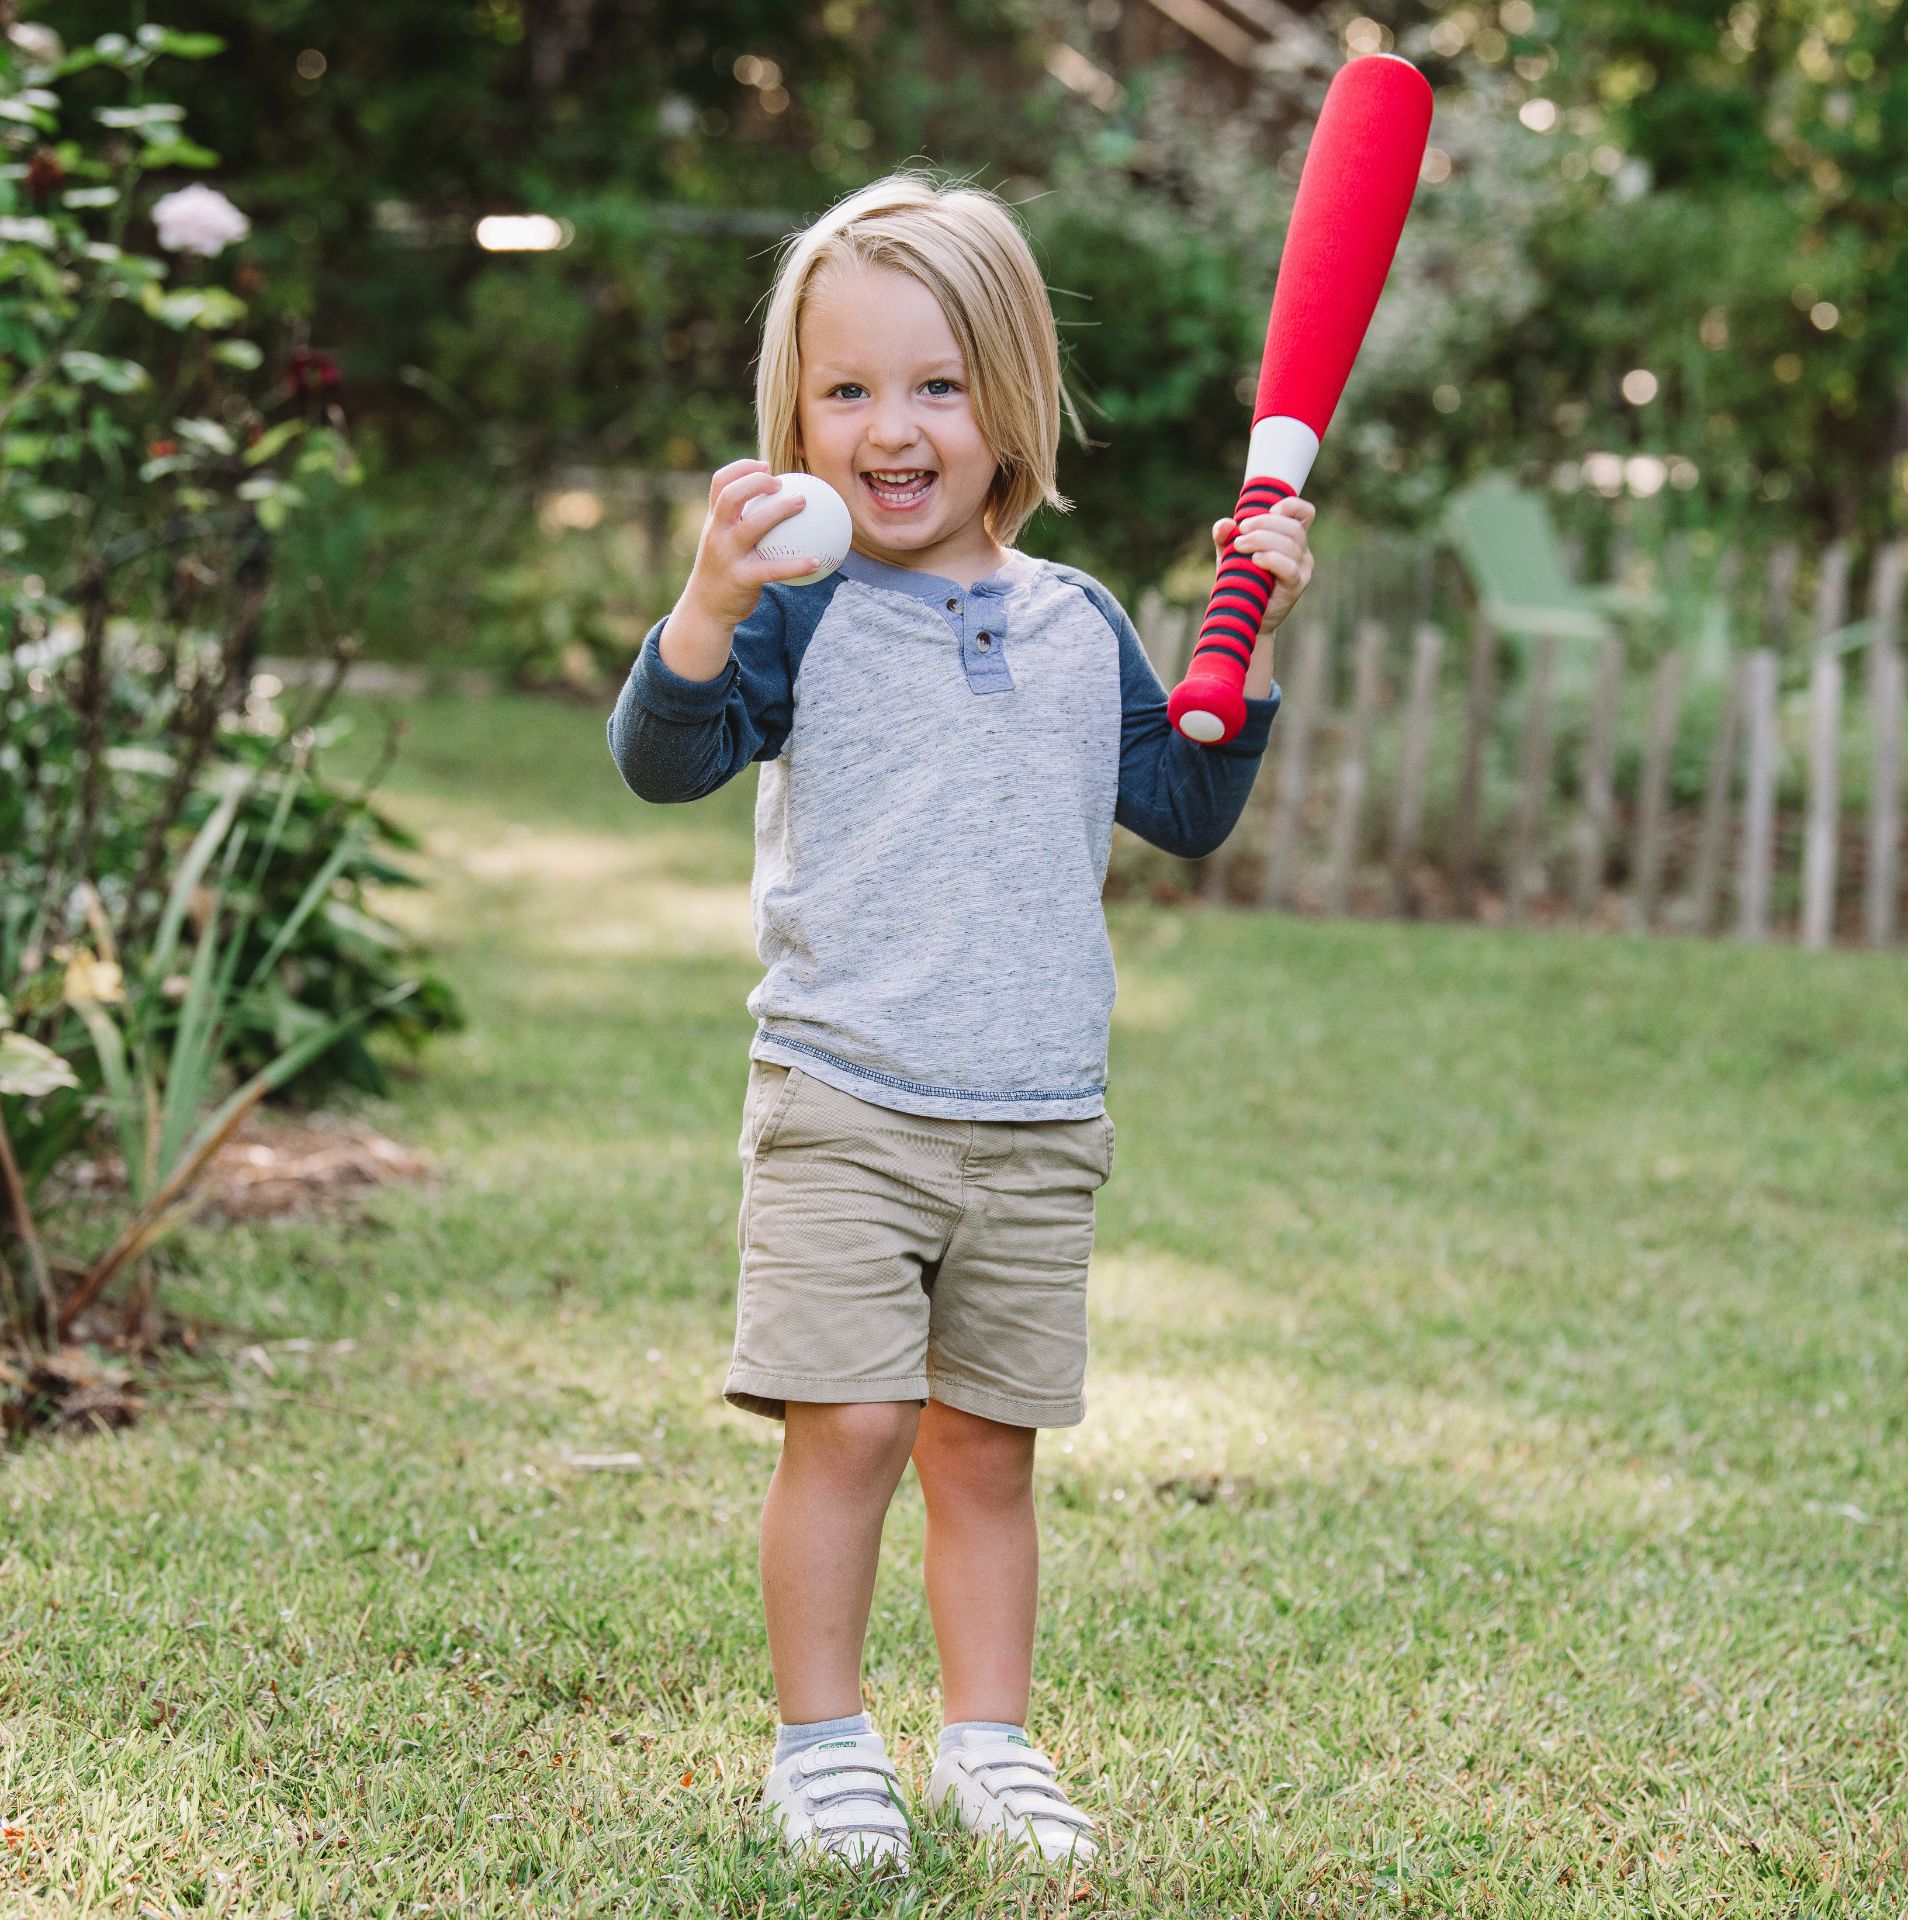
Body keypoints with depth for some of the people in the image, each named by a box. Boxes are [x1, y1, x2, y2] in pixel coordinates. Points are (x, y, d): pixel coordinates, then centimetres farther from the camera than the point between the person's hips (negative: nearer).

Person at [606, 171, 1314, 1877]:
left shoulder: (1077, 623, 10)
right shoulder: (804, 610, -3)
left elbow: (1190, 810, 19)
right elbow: (662, 761, -15)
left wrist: (1251, 650, 8)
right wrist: (709, 612, -31)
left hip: (1038, 1130, 3)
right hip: (842, 1110, -3)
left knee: (986, 1447, 10)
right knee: (847, 1426, -8)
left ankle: (989, 1741, 22)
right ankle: (822, 1744, 8)